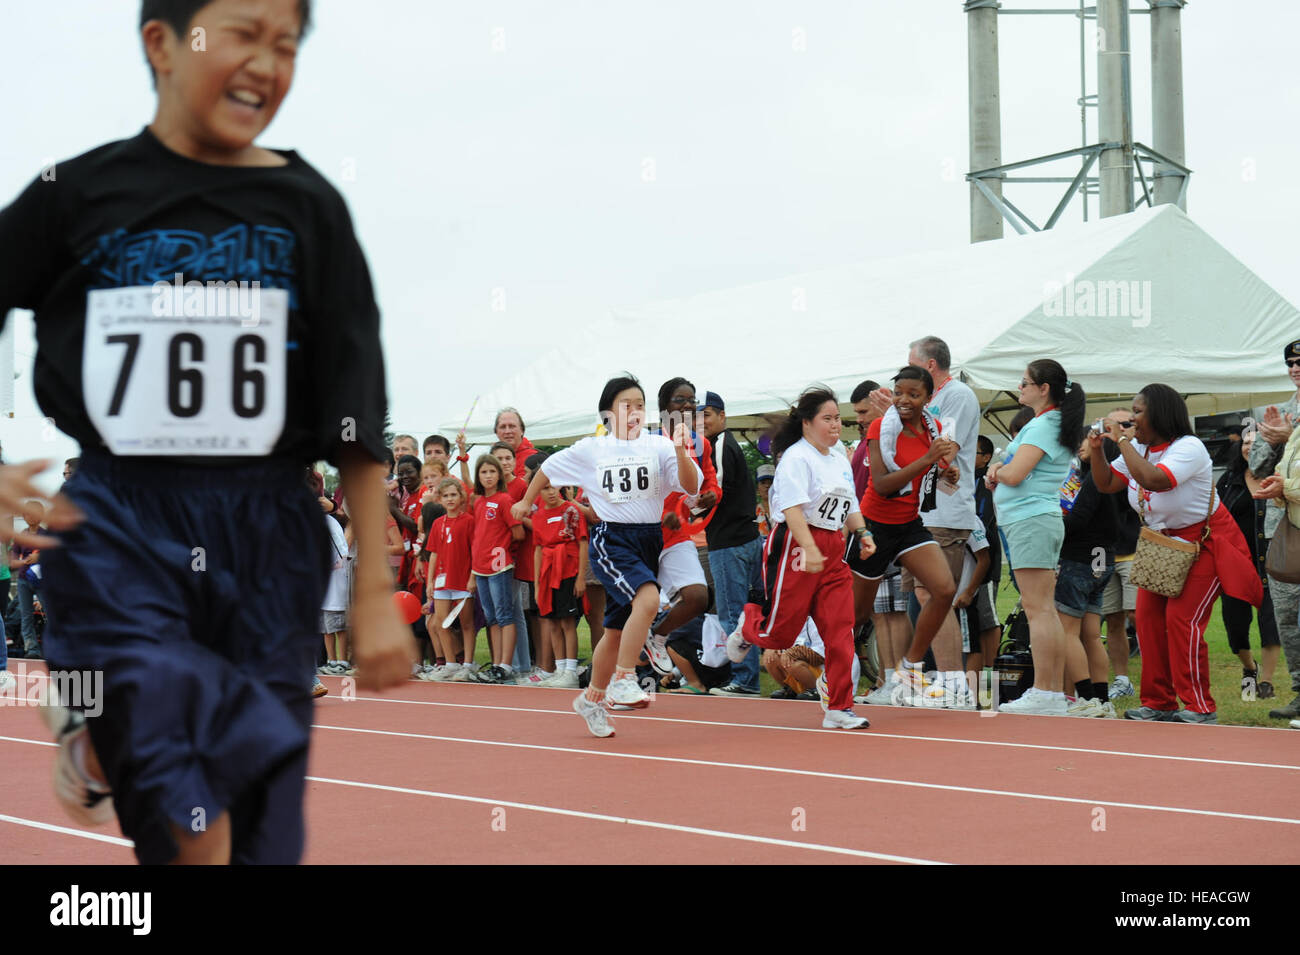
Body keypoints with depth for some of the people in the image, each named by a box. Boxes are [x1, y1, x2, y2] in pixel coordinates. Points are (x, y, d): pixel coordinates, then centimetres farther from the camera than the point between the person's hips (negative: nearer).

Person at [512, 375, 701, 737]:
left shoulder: (659, 446, 1)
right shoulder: (590, 449, 1)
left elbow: (691, 486, -11)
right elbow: (548, 468, 18)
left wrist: (681, 453, -27)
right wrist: (527, 502, 28)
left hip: (649, 540, 3)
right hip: (611, 539, -3)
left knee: (617, 630, 12)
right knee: (648, 597, -30)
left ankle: (592, 698, 31)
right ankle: (622, 680, -24)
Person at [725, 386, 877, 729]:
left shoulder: (840, 458, 16)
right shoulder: (796, 458, -11)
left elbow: (849, 504, 27)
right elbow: (793, 508, -22)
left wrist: (861, 533, 8)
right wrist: (809, 549, -33)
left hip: (834, 550, 7)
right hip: (795, 546, -7)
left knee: (840, 630, -4)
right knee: (779, 634, 1)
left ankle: (839, 708, 0)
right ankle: (747, 627, 37)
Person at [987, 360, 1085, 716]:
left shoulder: (1043, 425, -12)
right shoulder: (1051, 423, 19)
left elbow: (1015, 475, -19)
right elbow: (1017, 469, 23)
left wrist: (997, 471, 2)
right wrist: (998, 470, 2)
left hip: (1032, 521, -10)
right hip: (1040, 519, 10)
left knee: (1037, 609, -11)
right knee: (1045, 610, 9)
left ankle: (1043, 694, -13)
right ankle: (1055, 693, 10)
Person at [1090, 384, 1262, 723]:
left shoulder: (1188, 448, -24)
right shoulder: (1138, 448, 2)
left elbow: (1152, 480, -39)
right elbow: (1106, 484, 8)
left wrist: (1122, 441, -29)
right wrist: (1097, 450, -7)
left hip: (1204, 541, -8)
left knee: (1182, 619, -17)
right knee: (1148, 616, 0)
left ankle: (1200, 707, -9)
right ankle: (1159, 703, 8)